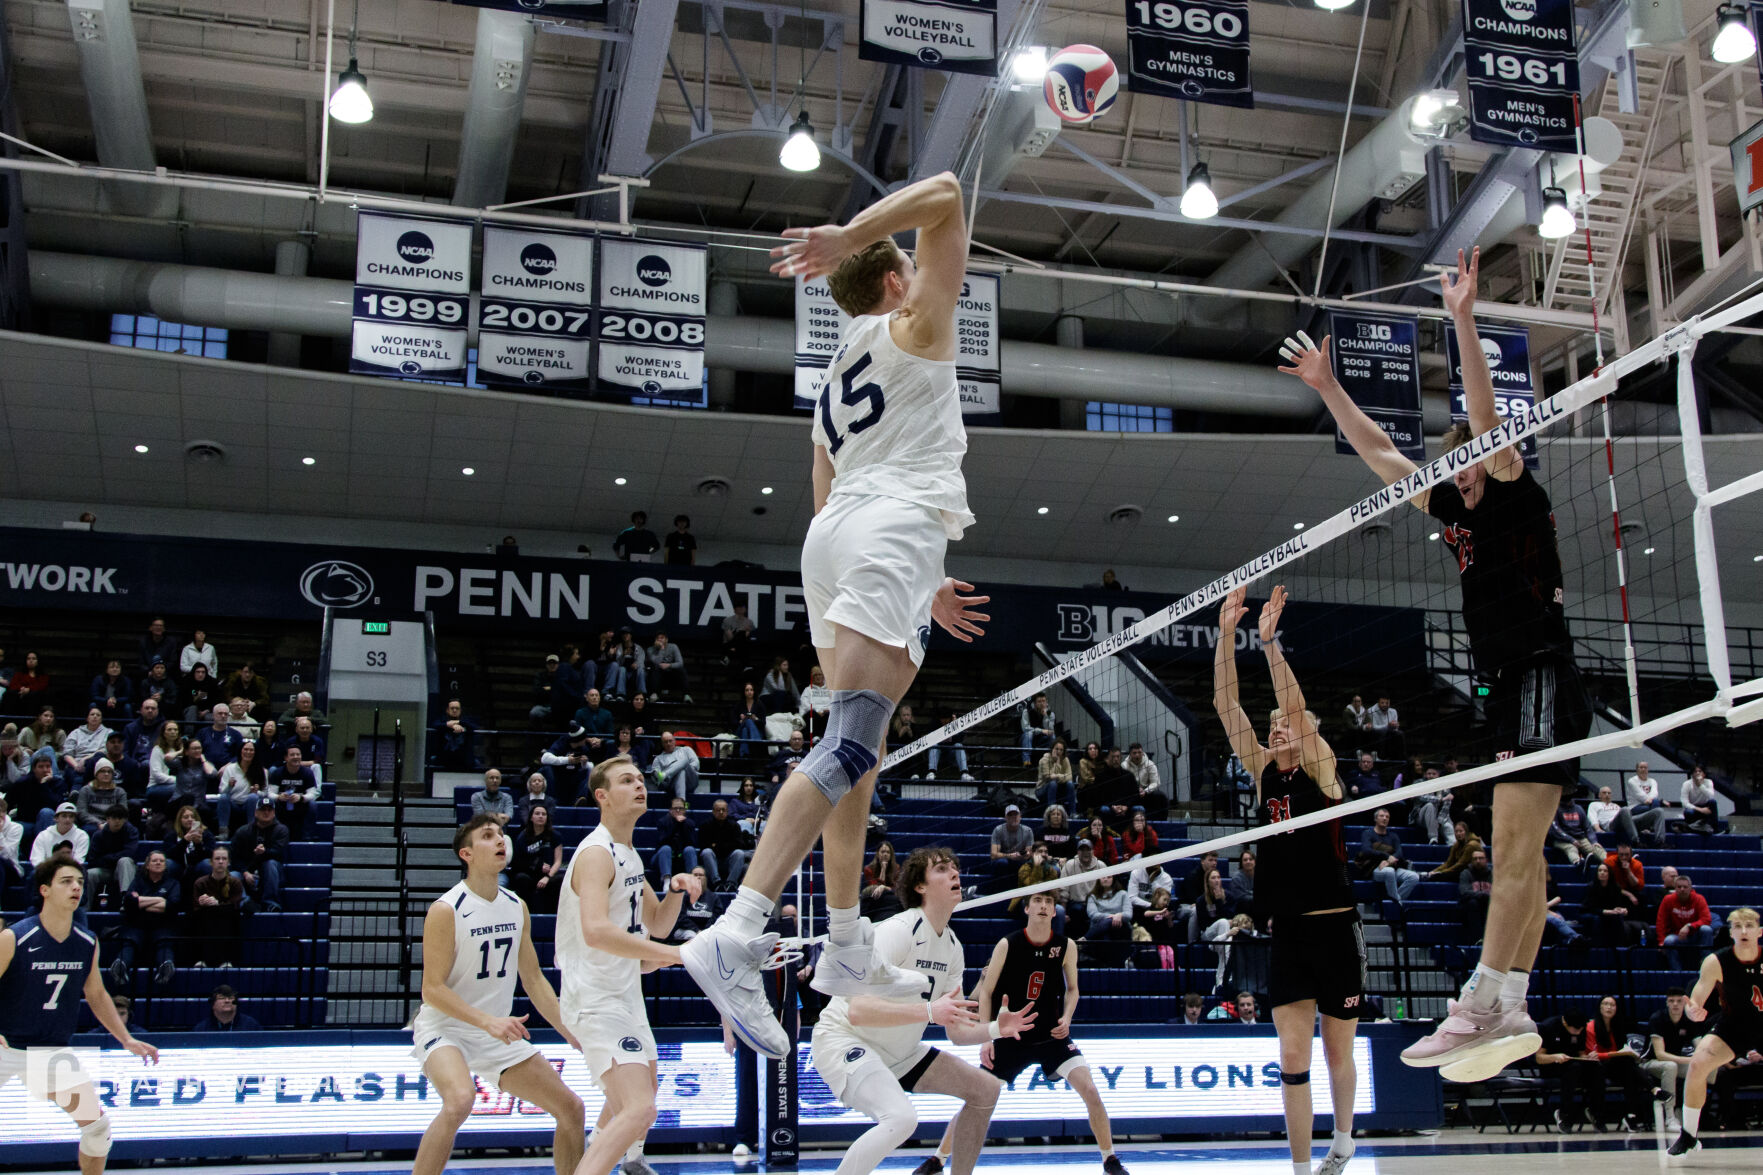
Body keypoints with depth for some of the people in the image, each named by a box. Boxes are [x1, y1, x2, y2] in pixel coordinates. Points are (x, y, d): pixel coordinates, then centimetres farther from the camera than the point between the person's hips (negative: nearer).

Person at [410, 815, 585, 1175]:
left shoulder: (517, 907, 4)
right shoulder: (446, 910, -16)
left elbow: (534, 980, 10)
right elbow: (432, 989, -19)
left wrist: (572, 1034, 4)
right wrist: (487, 1021, -30)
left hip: (499, 1033, 7)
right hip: (445, 1029, -7)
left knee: (571, 1108, 4)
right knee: (460, 1100, -36)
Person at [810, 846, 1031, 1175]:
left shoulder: (952, 946, 4)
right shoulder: (898, 931, -22)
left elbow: (957, 1030, 9)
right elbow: (858, 1010, -32)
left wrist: (996, 1029, -10)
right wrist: (929, 1011, -39)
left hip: (898, 1051, 9)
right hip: (843, 1038, -9)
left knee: (986, 1089, 8)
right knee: (901, 1117, -34)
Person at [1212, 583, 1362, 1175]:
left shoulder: (1320, 770, -2)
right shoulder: (1263, 772, 8)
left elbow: (1295, 706, -18)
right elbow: (1226, 705, 0)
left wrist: (1269, 640, -23)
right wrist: (1226, 635, -8)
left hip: (1335, 927, -3)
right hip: (1287, 931, 3)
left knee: (1337, 1053, 10)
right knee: (1292, 1057, -2)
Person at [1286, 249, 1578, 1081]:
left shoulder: (1519, 498, -2)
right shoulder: (1460, 513, 18)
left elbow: (1487, 419, -16)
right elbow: (1382, 455, 22)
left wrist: (1463, 319, -22)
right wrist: (1328, 388, 23)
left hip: (1542, 683, -9)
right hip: (1507, 692, 9)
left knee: (1514, 845, -15)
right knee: (1520, 854, 6)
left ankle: (1480, 1006, -20)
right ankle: (1512, 1012, 7)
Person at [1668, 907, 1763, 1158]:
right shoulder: (1716, 962, -18)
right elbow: (1695, 1001, -17)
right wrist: (1692, 1011, -39)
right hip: (1733, 1025, -1)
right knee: (1698, 1063, -21)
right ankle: (1689, 1136, -7)